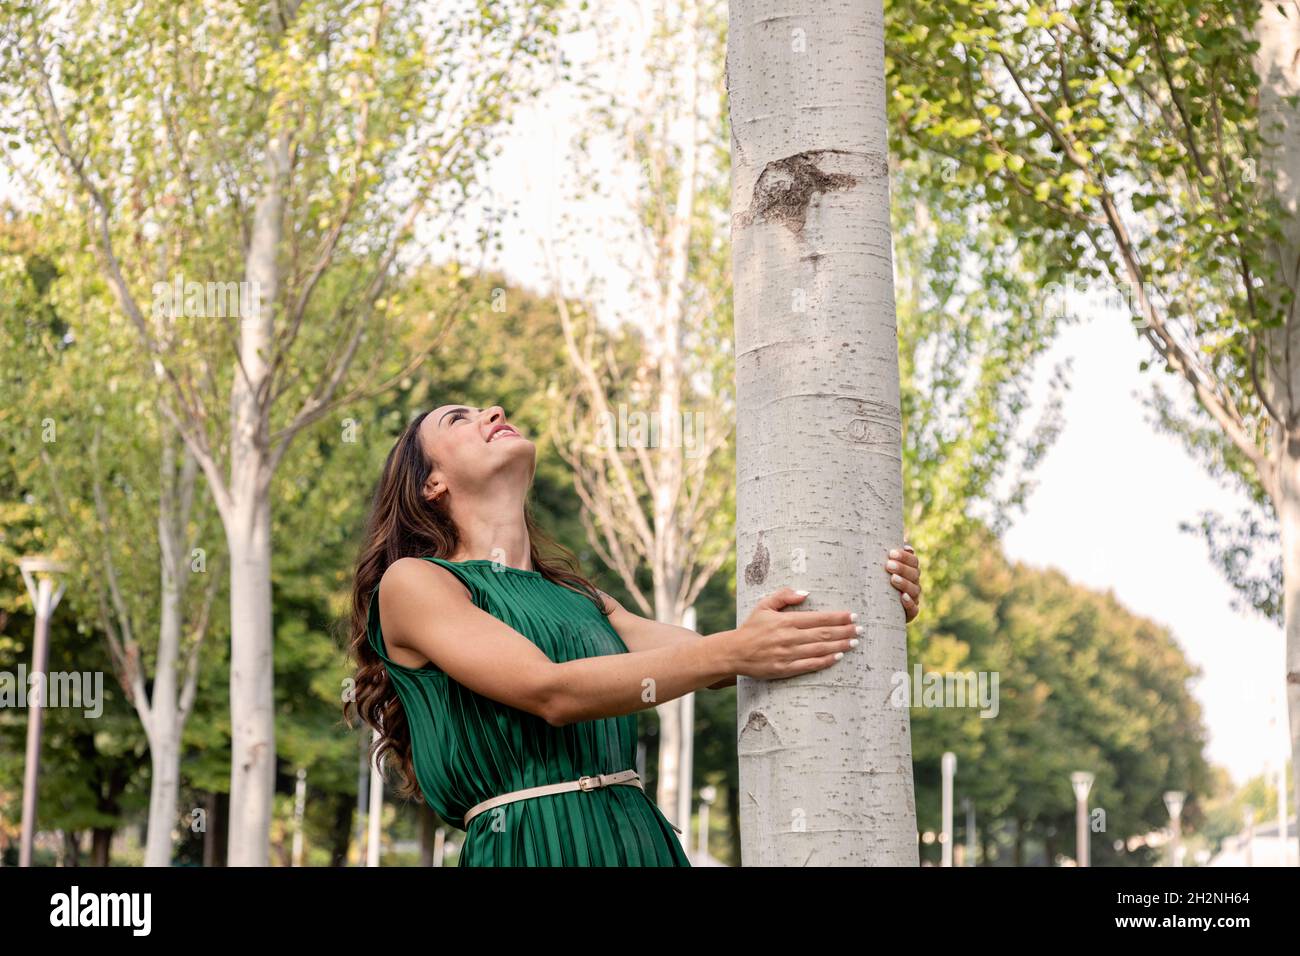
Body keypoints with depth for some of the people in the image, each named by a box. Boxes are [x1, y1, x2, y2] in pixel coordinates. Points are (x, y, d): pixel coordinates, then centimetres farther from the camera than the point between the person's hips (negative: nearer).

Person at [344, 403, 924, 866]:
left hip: (647, 840, 6)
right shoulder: (410, 582, 1)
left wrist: (859, 611, -5)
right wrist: (732, 651, -19)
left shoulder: (582, 601, 21)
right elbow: (550, 691, -12)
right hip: (532, 846, -5)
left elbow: (713, 667, 9)